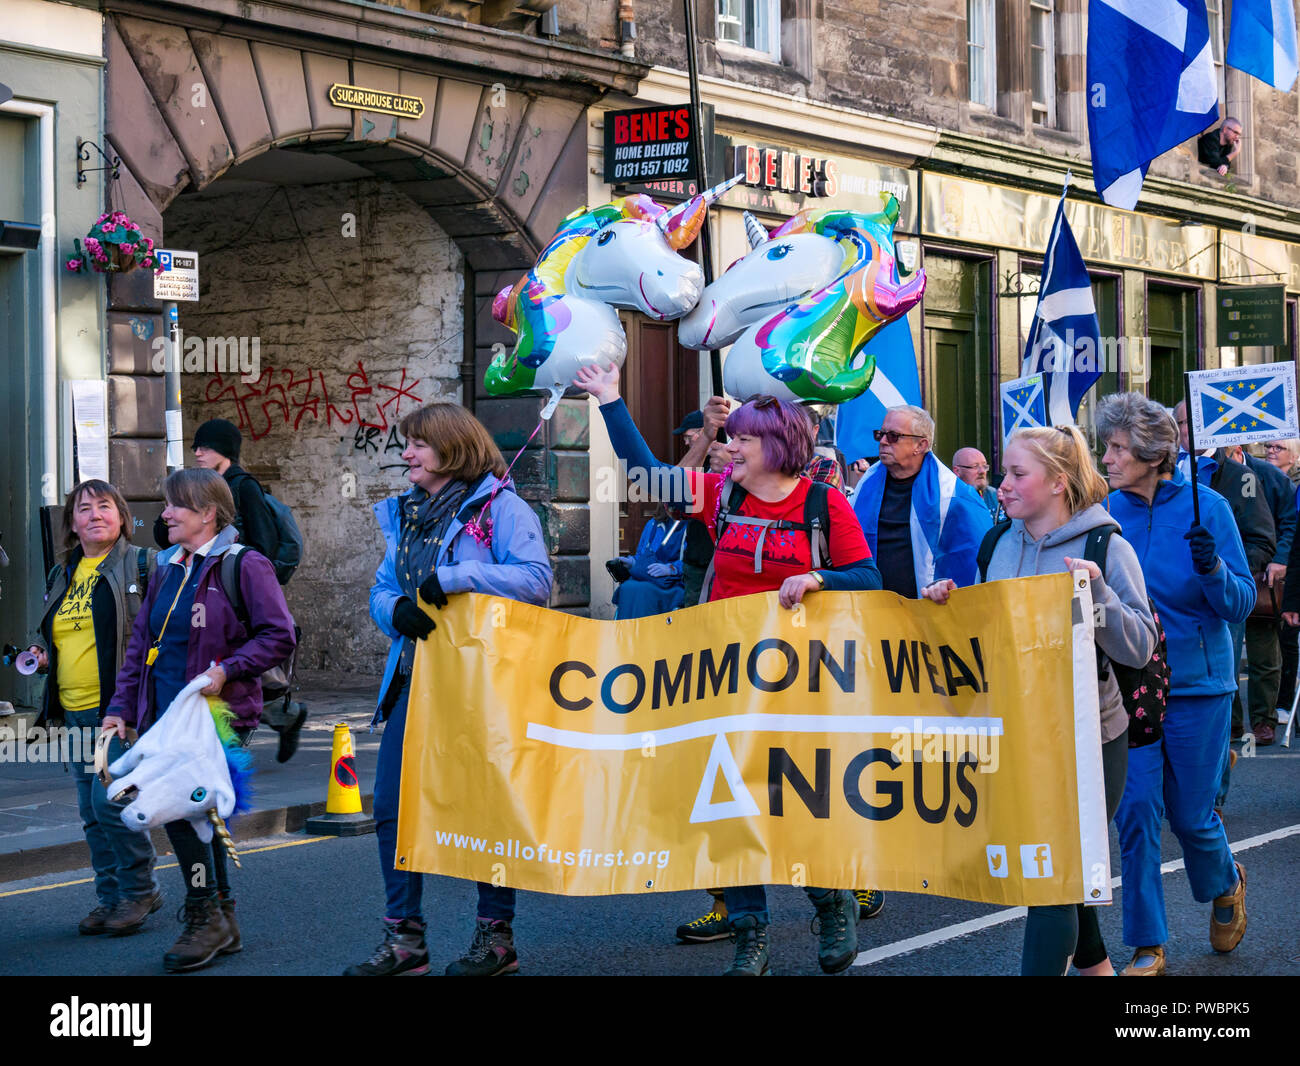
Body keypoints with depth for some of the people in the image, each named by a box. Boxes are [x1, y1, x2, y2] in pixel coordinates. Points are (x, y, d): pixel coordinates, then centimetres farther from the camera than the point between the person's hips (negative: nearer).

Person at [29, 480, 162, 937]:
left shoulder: (143, 564, -2)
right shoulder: (61, 576, 16)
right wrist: (45, 658, 7)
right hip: (76, 712, 7)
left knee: (111, 802, -13)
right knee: (92, 812, 9)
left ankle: (140, 890, 4)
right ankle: (110, 898, 20)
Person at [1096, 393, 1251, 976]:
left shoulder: (1206, 508, -9)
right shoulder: (1106, 513, 0)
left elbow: (1241, 603, -9)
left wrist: (1212, 569, -26)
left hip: (1196, 683, -2)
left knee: (1190, 814, 6)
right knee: (1135, 811, -2)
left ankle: (1226, 884, 40)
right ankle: (1146, 946, 8)